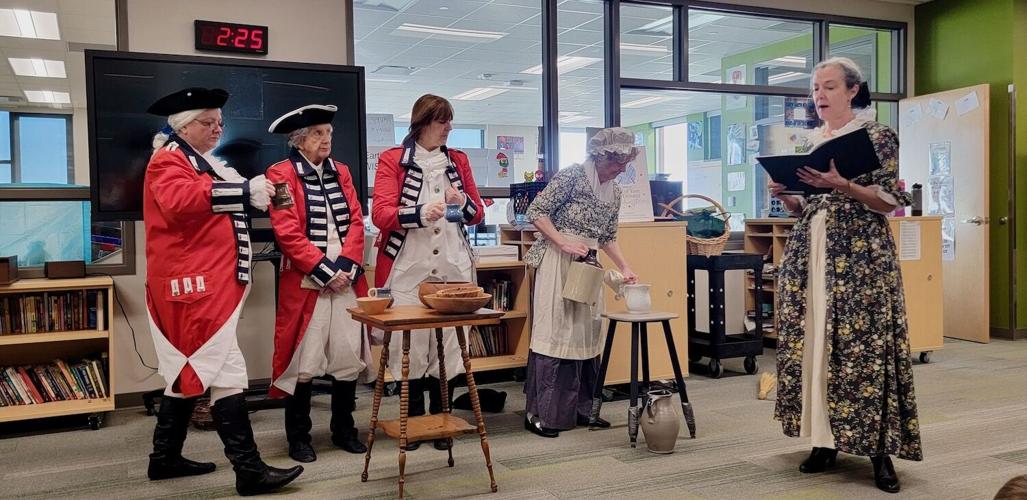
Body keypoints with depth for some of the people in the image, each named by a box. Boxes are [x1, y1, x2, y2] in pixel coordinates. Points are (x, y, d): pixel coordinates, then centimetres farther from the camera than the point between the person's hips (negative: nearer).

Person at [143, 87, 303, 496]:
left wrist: (254, 193, 11)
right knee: (224, 370, -13)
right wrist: (244, 191, -34)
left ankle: (165, 457, 27)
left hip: (208, 282, 11)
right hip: (194, 283, -11)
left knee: (190, 369, 16)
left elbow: (211, 210, 28)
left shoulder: (201, 160, 21)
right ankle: (249, 469, -11)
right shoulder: (169, 160, -9)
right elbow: (179, 200, -30)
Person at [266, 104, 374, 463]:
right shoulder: (281, 174, -3)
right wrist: (325, 270, -14)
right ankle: (299, 437, 12)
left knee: (350, 356, 6)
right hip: (306, 282, -5)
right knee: (304, 360, -1)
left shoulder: (341, 172, 13)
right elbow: (288, 233, -11)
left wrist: (346, 267, -8)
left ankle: (344, 430, 21)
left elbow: (356, 222, 6)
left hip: (347, 278, 5)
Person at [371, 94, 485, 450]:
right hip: (408, 270, -3)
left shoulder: (458, 160, 13)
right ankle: (413, 421, 15)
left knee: (448, 342, 3)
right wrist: (421, 213, -25)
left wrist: (463, 202, -7)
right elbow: (380, 213, -9)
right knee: (412, 344, -1)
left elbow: (477, 214, 15)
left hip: (452, 269, 3)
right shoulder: (392, 160, 2)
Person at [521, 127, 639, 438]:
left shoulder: (614, 192, 13)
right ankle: (538, 413, -2)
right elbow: (536, 212, -11)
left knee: (587, 332, 8)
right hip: (556, 261, -8)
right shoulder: (572, 176, -10)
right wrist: (564, 242, -18)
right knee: (552, 331, -8)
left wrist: (625, 268, 10)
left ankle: (581, 408, 18)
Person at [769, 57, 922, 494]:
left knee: (864, 345, -7)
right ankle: (824, 439, 12)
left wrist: (842, 184, -20)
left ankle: (879, 448, 2)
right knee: (812, 341, 3)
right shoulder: (811, 142, 14)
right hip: (810, 250, 6)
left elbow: (890, 202, -8)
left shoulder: (878, 136, -2)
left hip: (860, 253, -5)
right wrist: (785, 195, -3)